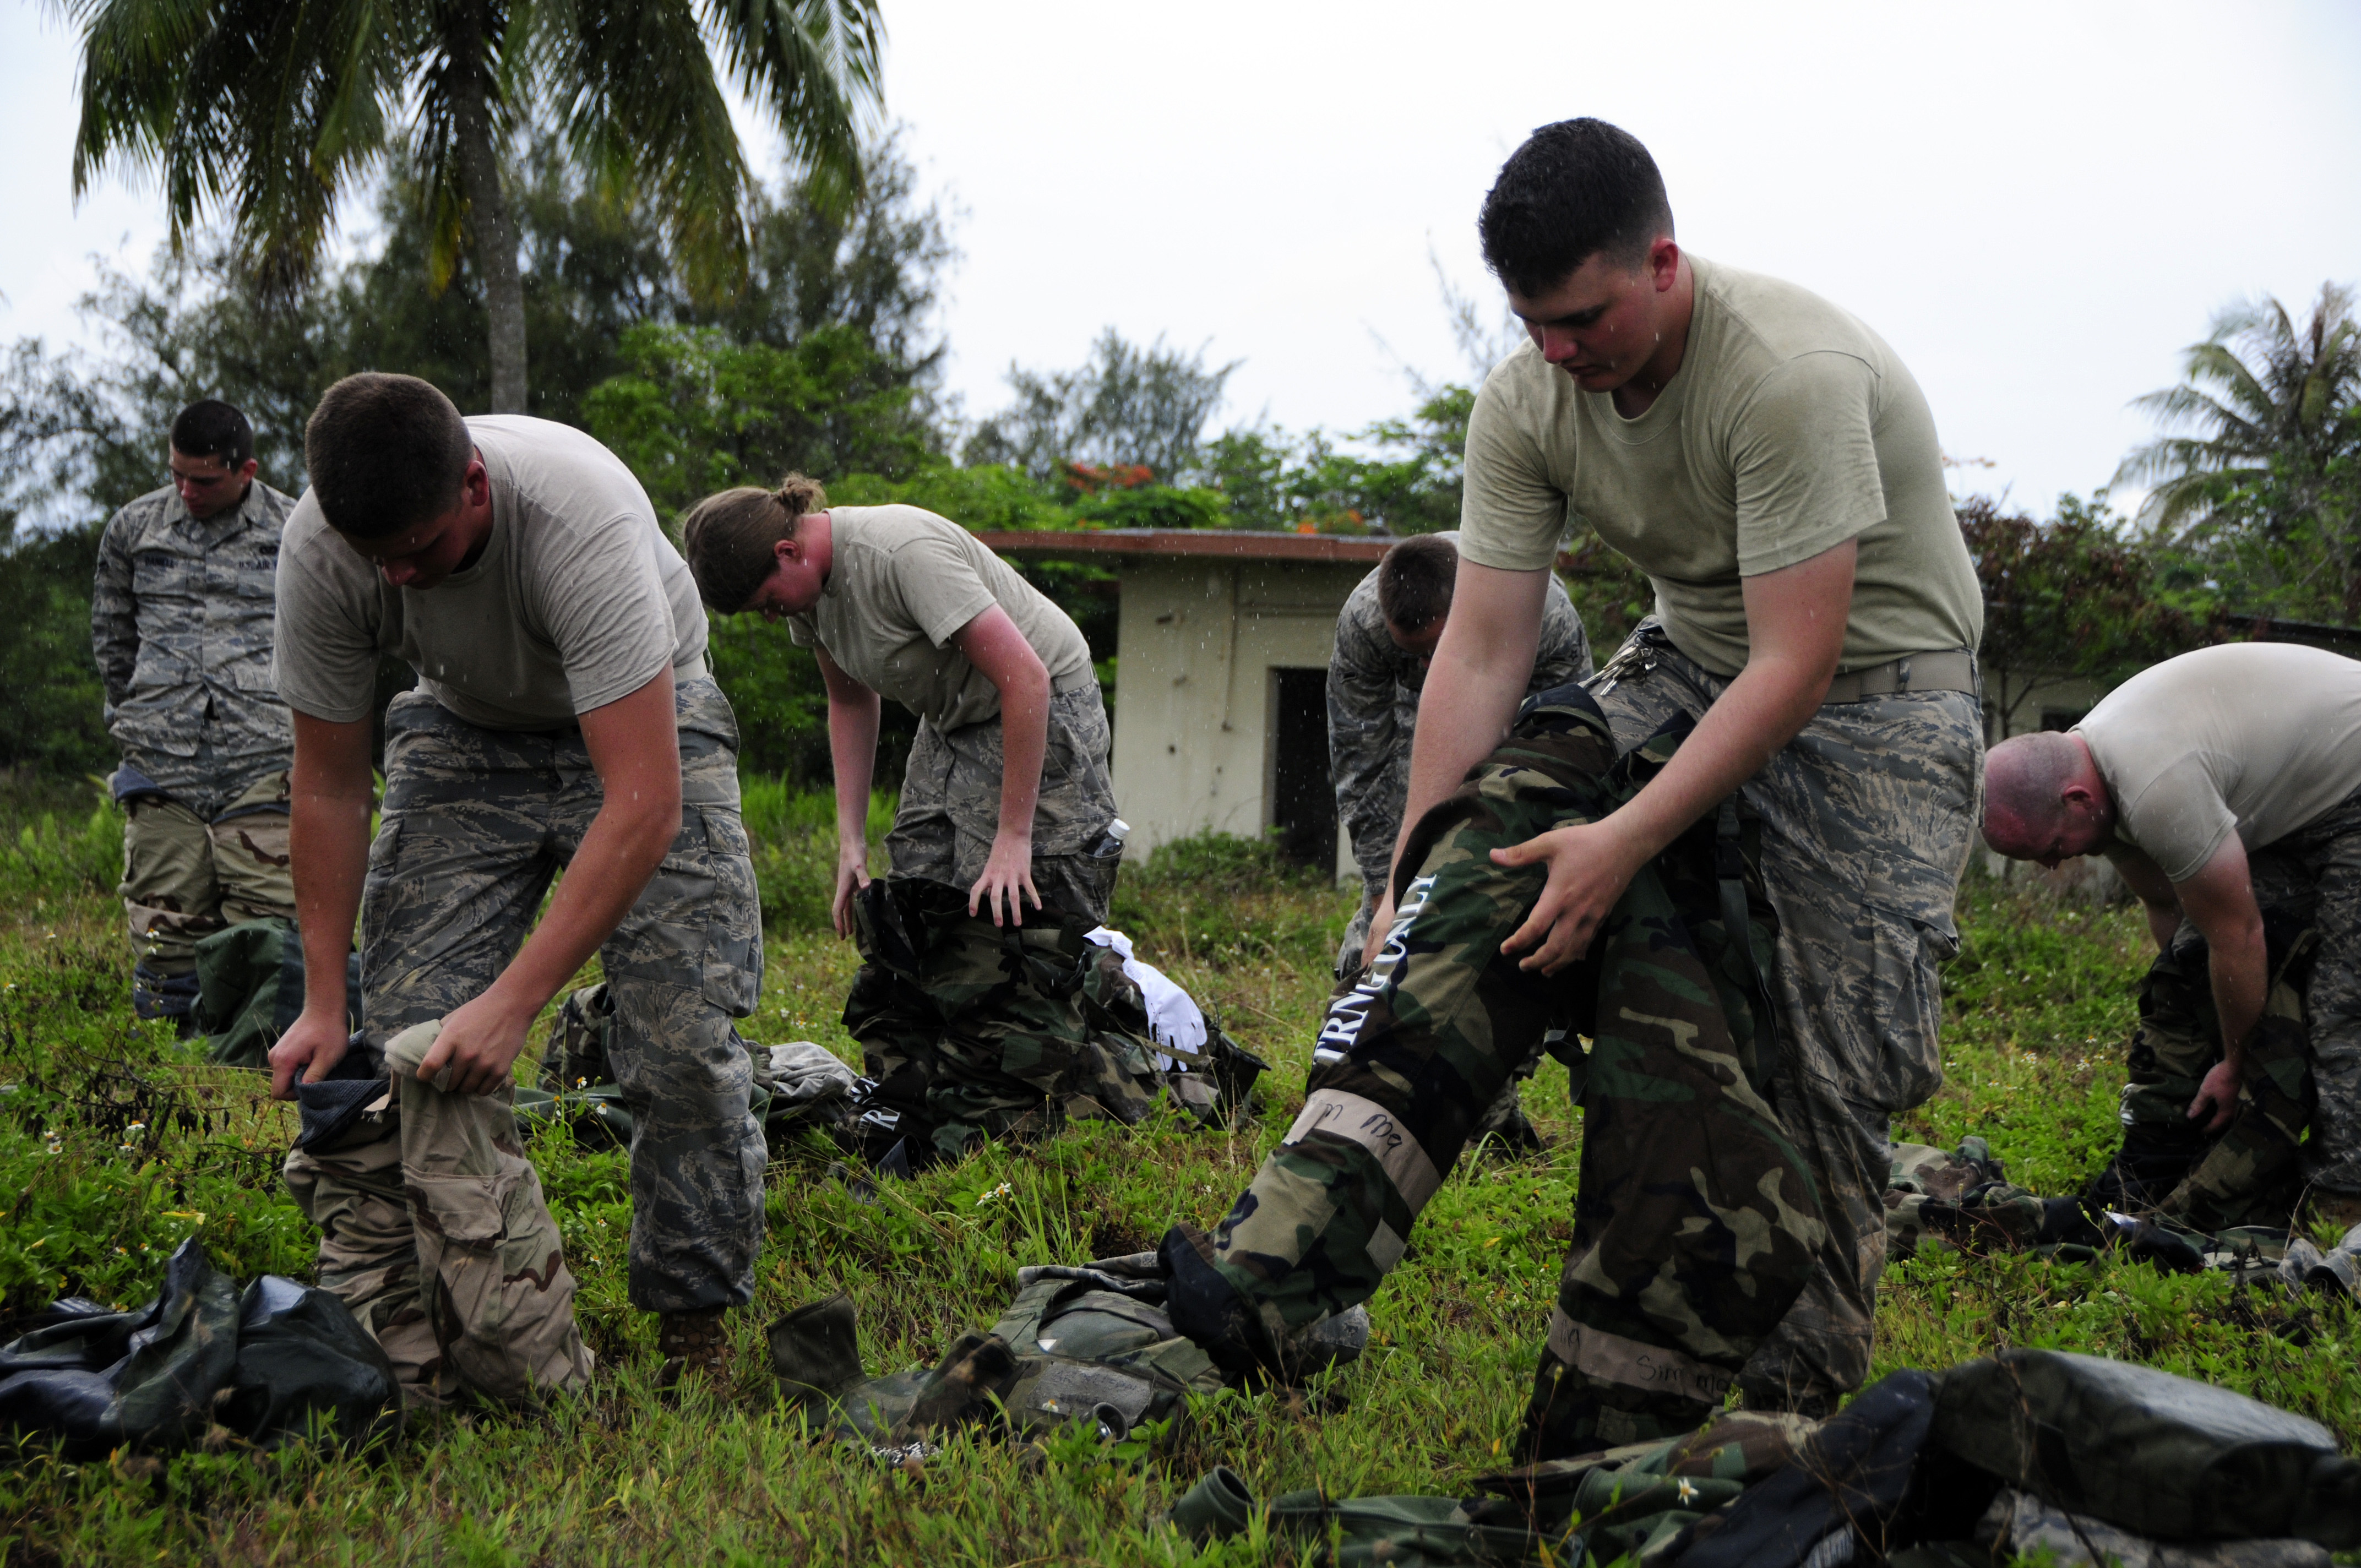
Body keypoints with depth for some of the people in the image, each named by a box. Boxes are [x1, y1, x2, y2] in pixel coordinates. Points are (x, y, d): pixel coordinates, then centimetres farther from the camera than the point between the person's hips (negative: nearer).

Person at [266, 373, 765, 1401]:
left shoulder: (584, 523, -41)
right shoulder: (318, 552, -27)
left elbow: (645, 805, -43)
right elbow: (328, 783, -12)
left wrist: (513, 1000, -46)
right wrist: (322, 1002, -14)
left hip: (641, 723, -3)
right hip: (464, 730, 3)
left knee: (684, 1041, -15)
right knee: (401, 1035, -10)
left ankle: (695, 1330, 1)